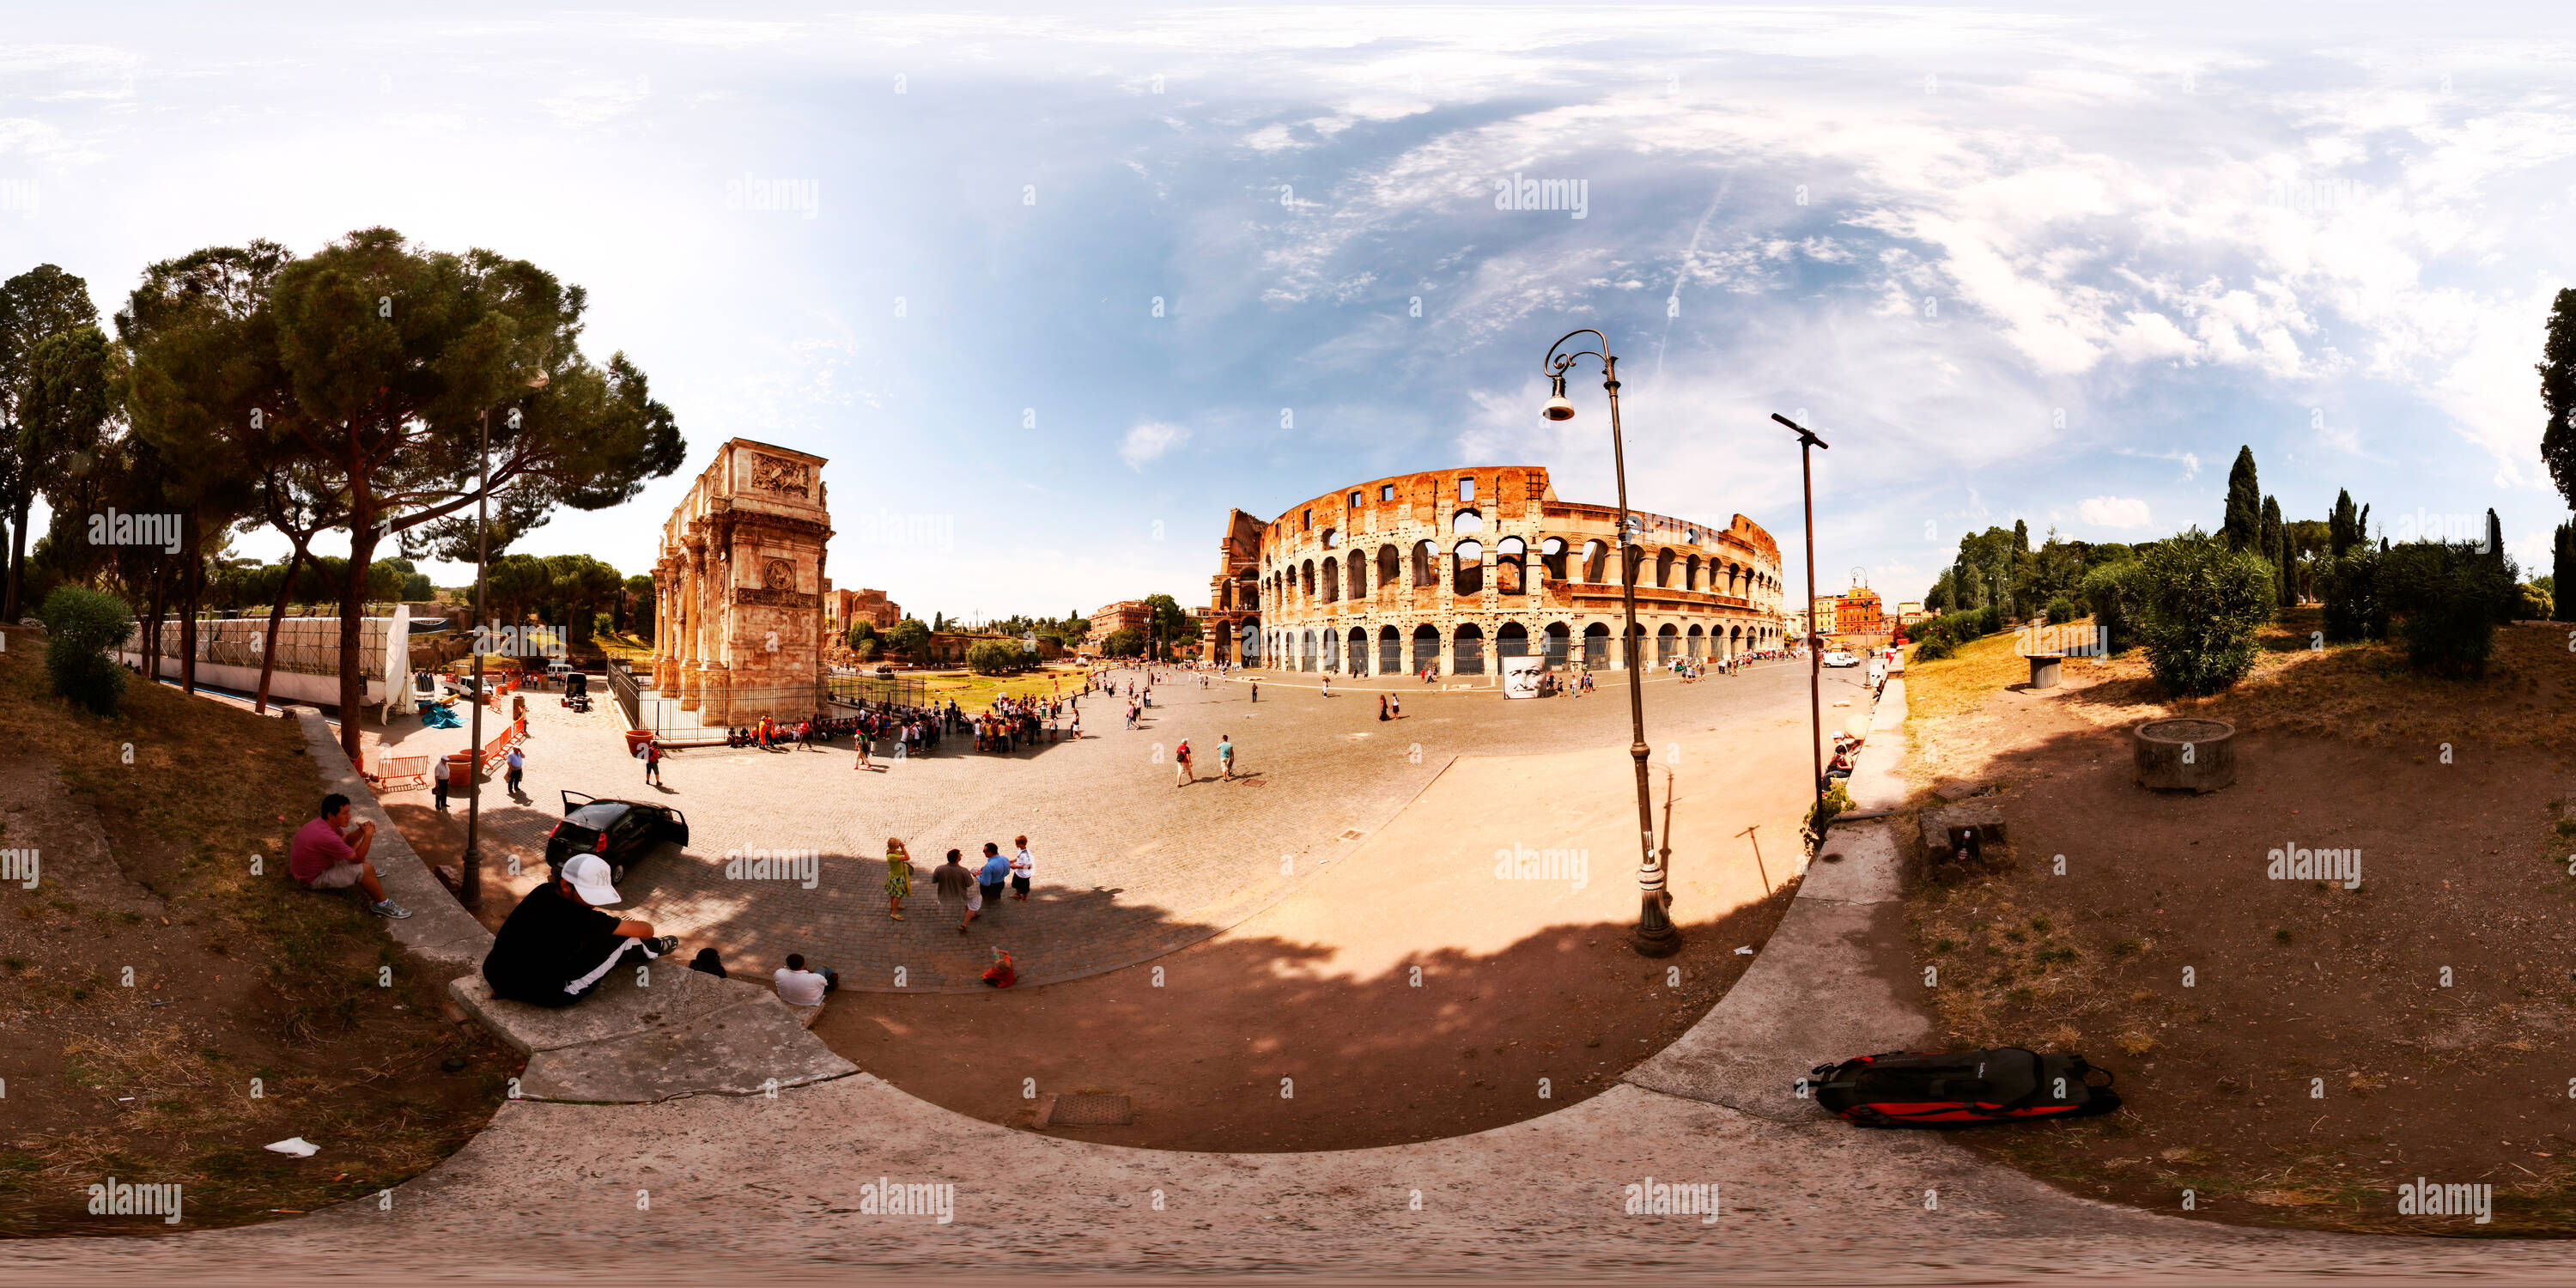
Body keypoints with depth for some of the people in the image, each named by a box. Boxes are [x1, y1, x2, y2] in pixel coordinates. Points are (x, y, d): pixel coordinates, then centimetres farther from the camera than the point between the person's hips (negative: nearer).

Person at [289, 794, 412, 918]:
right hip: (313, 879, -10)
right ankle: (382, 905, -5)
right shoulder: (327, 837, -36)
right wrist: (368, 835, -21)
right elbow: (357, 859, -25)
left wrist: (361, 831, -12)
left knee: (355, 844, 19)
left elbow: (346, 839, 7)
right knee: (366, 869, -21)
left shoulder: (322, 822, -8)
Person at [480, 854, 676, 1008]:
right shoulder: (584, 920, -22)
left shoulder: (542, 892, -2)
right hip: (544, 995, -8)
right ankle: (653, 948, 36)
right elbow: (646, 930, -8)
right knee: (626, 939, 1)